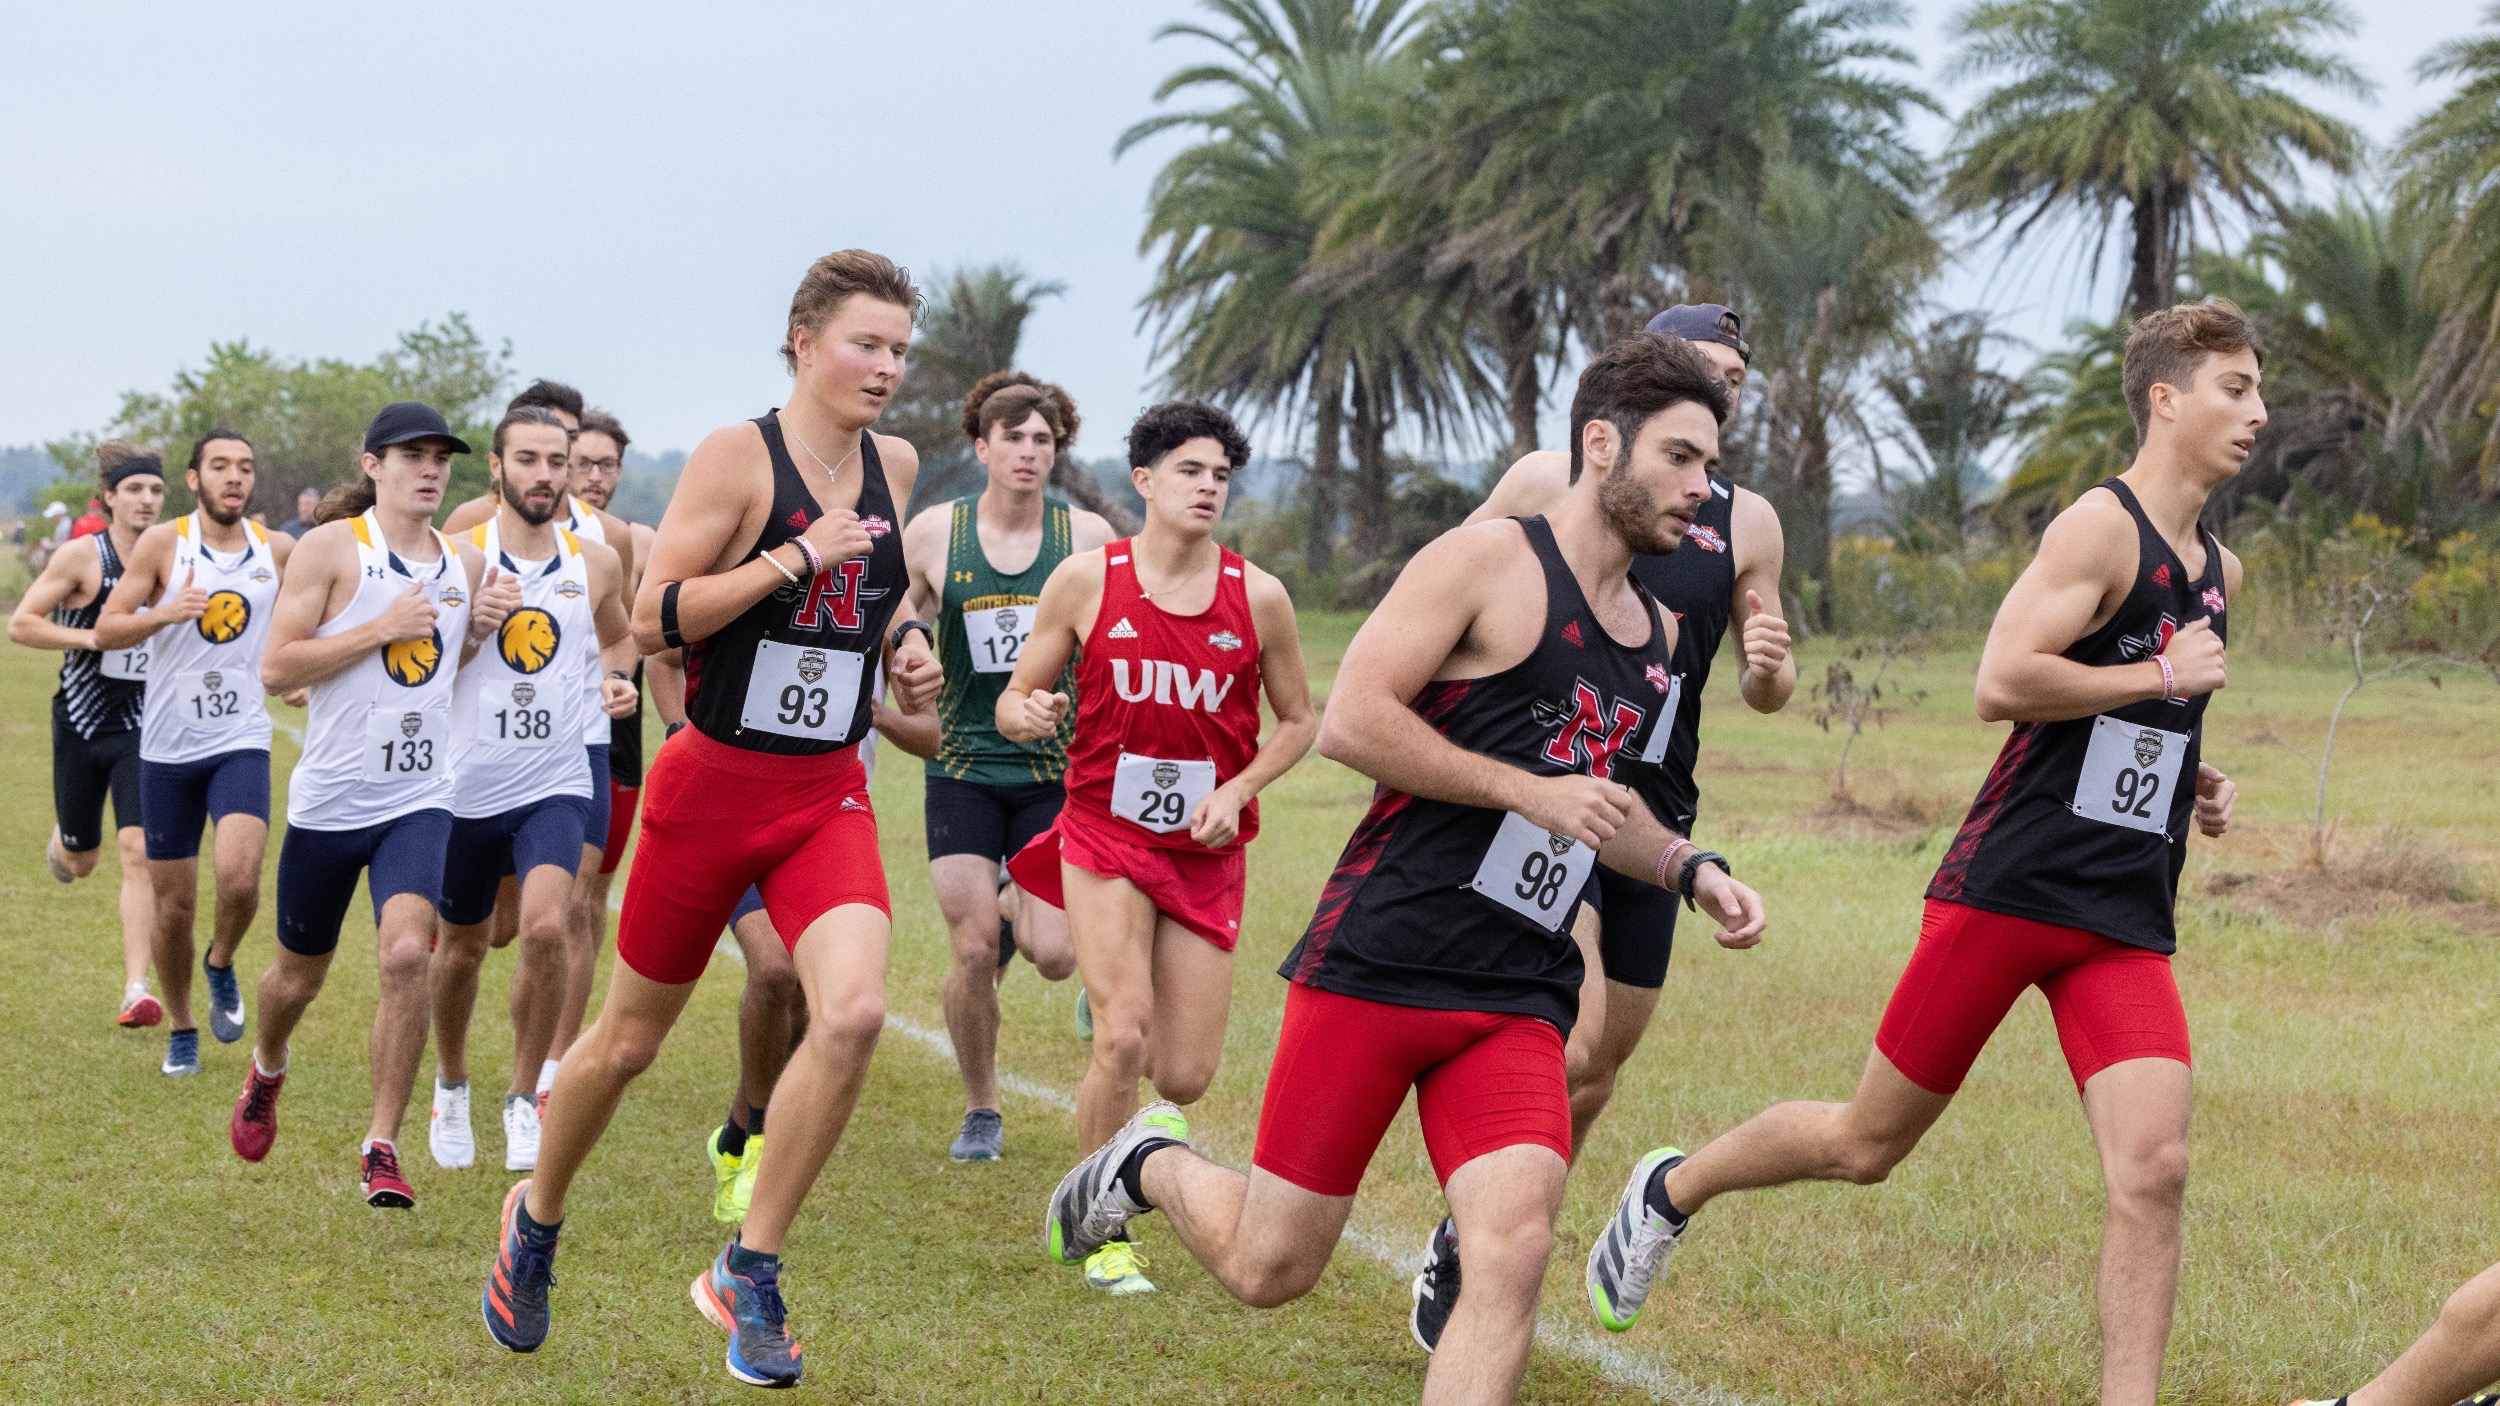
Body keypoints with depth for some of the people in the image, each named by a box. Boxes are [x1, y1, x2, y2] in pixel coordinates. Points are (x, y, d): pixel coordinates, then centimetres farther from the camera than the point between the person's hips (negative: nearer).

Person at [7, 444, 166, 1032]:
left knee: (139, 851, -16)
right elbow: (20, 624, -11)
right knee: (80, 862, 14)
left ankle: (137, 989, -17)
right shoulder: (81, 558, -10)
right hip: (82, 723, -1)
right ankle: (63, 841, 53)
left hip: (143, 728, 1)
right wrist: (92, 637, -22)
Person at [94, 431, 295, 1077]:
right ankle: (180, 1029, 27)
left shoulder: (277, 552, 2)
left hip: (241, 742, 0)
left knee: (239, 878, -22)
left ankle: (222, 964, 11)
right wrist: (165, 613, -26)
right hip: (168, 747, 0)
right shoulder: (163, 543, -5)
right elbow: (106, 630, -8)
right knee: (174, 903, 6)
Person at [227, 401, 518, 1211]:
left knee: (406, 954, -20)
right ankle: (266, 1070, 48)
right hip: (329, 799, -2)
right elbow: (276, 670, -11)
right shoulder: (331, 548, -6)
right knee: (299, 976, 13)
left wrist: (484, 627, 2)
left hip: (419, 800, 2)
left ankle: (382, 1147, -11)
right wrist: (383, 629, -18)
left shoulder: (466, 565, 8)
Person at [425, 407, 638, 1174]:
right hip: (468, 786, 0)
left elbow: (618, 635, 22)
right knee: (461, 947, 15)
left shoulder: (596, 564, 2)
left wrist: (616, 678, 2)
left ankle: (524, 1098, -4)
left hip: (555, 784, 0)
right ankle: (451, 1084, 41)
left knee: (545, 928, -21)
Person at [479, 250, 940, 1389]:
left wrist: (902, 644, 9)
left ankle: (748, 1271, -6)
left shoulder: (893, 466, 7)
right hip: (714, 781, -4)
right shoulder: (738, 455, -11)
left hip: (829, 793, 4)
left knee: (853, 1011, -20)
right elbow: (654, 619, -17)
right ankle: (537, 1216, 39)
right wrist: (798, 556, -22)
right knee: (631, 1038, 10)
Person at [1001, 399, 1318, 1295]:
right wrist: (1028, 715, -22)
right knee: (1123, 1038, -19)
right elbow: (1014, 701, 3)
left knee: (1184, 1078, -1)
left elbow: (1298, 721, 9)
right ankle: (1101, 1230, 2)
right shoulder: (1086, 581, -5)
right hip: (1105, 829, -2)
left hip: (1206, 850, 2)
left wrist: (1236, 790, -8)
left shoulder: (1258, 598, -3)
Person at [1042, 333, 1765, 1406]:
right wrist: (1527, 790, -14)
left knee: (1514, 1247, -19)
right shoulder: (1487, 561, -6)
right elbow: (1350, 720, -15)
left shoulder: (1655, 632, 18)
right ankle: (1150, 1167, 36)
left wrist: (1689, 869, 14)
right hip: (1379, 960, -5)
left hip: (1518, 1002, 6)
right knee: (1270, 1267, 3)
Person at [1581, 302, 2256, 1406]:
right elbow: (2002, 683, -22)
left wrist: (2193, 781, 14)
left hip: (2127, 923, 6)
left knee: (2152, 1169, -13)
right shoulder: (2101, 527, -10)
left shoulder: (2217, 570, 16)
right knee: (1867, 1143, 6)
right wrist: (2163, 673, -16)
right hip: (2008, 888, -6)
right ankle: (1672, 1189, 32)